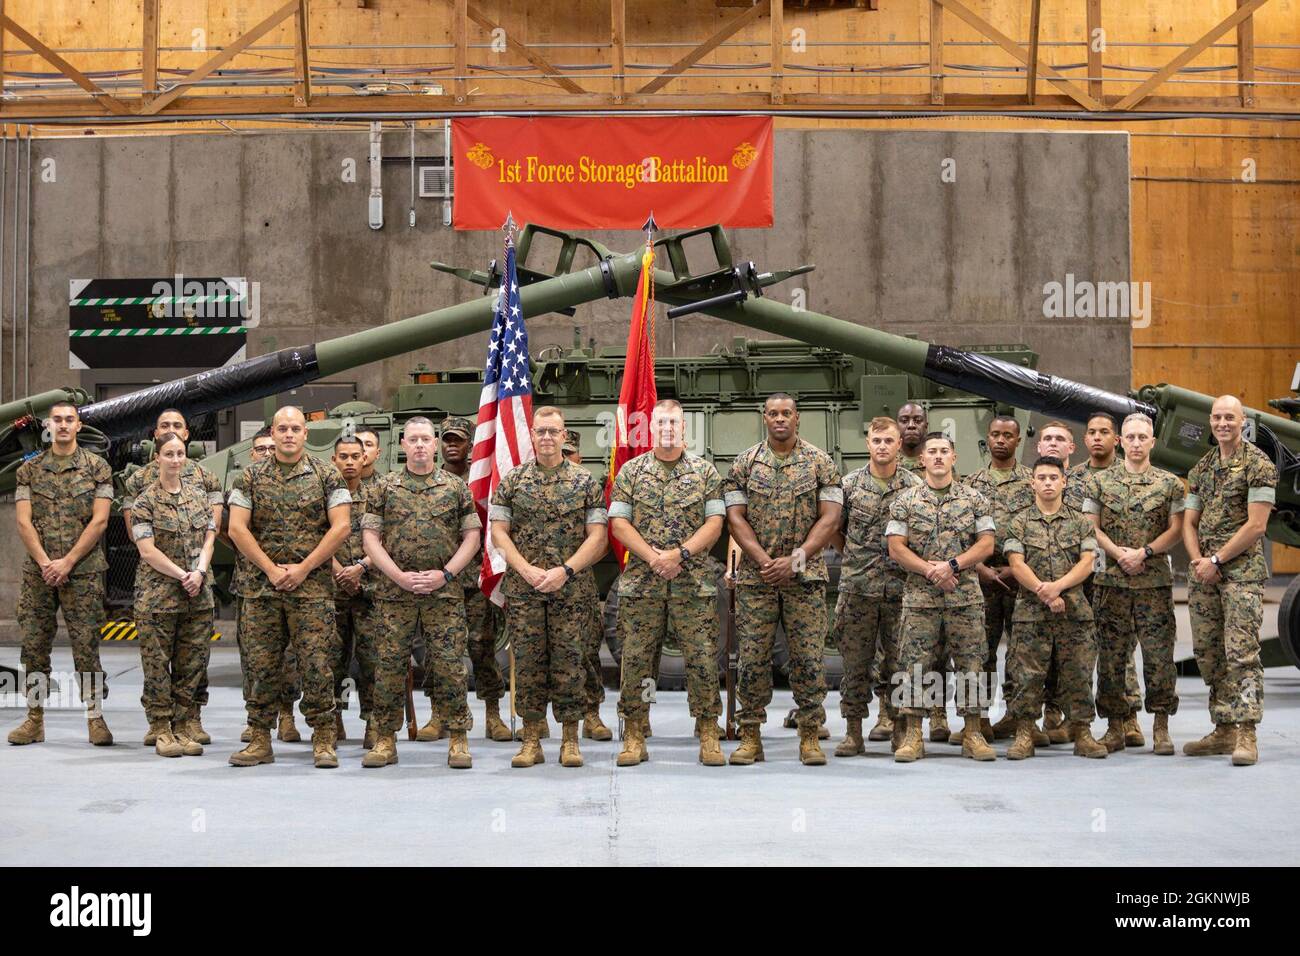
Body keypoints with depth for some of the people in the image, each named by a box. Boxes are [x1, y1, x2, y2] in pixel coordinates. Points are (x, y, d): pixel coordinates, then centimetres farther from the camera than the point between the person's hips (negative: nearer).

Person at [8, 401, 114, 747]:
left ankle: (95, 717, 3)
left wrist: (67, 562, -12)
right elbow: (23, 521, 1)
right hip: (37, 572, 3)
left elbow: (99, 521, -5)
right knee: (34, 644, 4)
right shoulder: (29, 469, 8)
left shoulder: (97, 468, 3)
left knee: (86, 644, -3)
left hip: (83, 571, -2)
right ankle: (35, 718, 11)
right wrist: (45, 562, -12)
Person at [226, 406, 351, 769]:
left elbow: (341, 526, -3)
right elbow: (237, 528, 1)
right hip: (261, 585, 2)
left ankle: (323, 740, 2)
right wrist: (271, 569, -8)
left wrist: (303, 568, -9)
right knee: (261, 663, 4)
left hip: (312, 584, -2)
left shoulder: (326, 476, 3)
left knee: (316, 662, -5)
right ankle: (260, 740, 11)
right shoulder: (251, 477, 8)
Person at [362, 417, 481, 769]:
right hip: (394, 592, 1)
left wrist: (445, 574, -7)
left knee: (449, 666, -3)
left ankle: (458, 739, 5)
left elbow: (472, 537, 6)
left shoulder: (456, 487, 8)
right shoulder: (384, 488, 8)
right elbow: (371, 538, 4)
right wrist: (399, 576, -8)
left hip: (444, 592, 0)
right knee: (390, 665, 1)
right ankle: (385, 740, 10)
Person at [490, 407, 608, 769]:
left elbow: (597, 536, 0)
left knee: (569, 663, 0)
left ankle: (570, 740, 8)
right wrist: (527, 570, -11)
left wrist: (566, 570, -13)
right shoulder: (512, 480, 8)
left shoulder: (585, 482, 5)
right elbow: (499, 531, 3)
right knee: (528, 664, 2)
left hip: (571, 588, -1)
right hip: (522, 589, 1)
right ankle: (531, 741, 8)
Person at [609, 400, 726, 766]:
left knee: (703, 658, -2)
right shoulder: (631, 471, 8)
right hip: (641, 581, 0)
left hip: (694, 582, 0)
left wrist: (681, 553, -13)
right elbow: (618, 523, 2)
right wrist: (653, 556, -12)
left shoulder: (705, 472, 8)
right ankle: (634, 738, 8)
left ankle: (708, 736, 6)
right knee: (636, 658, 1)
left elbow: (715, 522, 1)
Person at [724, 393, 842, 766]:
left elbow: (830, 517, -2)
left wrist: (795, 560, -13)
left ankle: (810, 737, 6)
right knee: (752, 658, 1)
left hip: (806, 577, -1)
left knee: (809, 657, -1)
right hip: (755, 577, 1)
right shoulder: (745, 462, 6)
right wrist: (765, 561, -12)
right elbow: (735, 517, 1)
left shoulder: (820, 462, 4)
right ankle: (750, 737, 8)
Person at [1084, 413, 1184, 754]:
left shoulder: (1169, 484, 6)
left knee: (1159, 655, -3)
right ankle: (1115, 727, 10)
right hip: (1110, 581, 1)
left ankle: (1161, 729, 4)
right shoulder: (1100, 482, 8)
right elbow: (1090, 527, 4)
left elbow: (1176, 530, 2)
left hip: (1155, 581, -1)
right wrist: (1118, 553, -11)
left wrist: (1143, 552, -11)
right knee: (1111, 655, 2)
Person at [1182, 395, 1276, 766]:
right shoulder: (1201, 468, 15)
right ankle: (1224, 730, 14)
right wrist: (1197, 561, -4)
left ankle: (1246, 735, -12)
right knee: (1208, 653, 7)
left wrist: (1216, 560, -12)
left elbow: (1256, 525, -12)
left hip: (1242, 571, -7)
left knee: (1241, 652, -11)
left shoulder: (1259, 464, -6)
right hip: (1203, 573, 7)